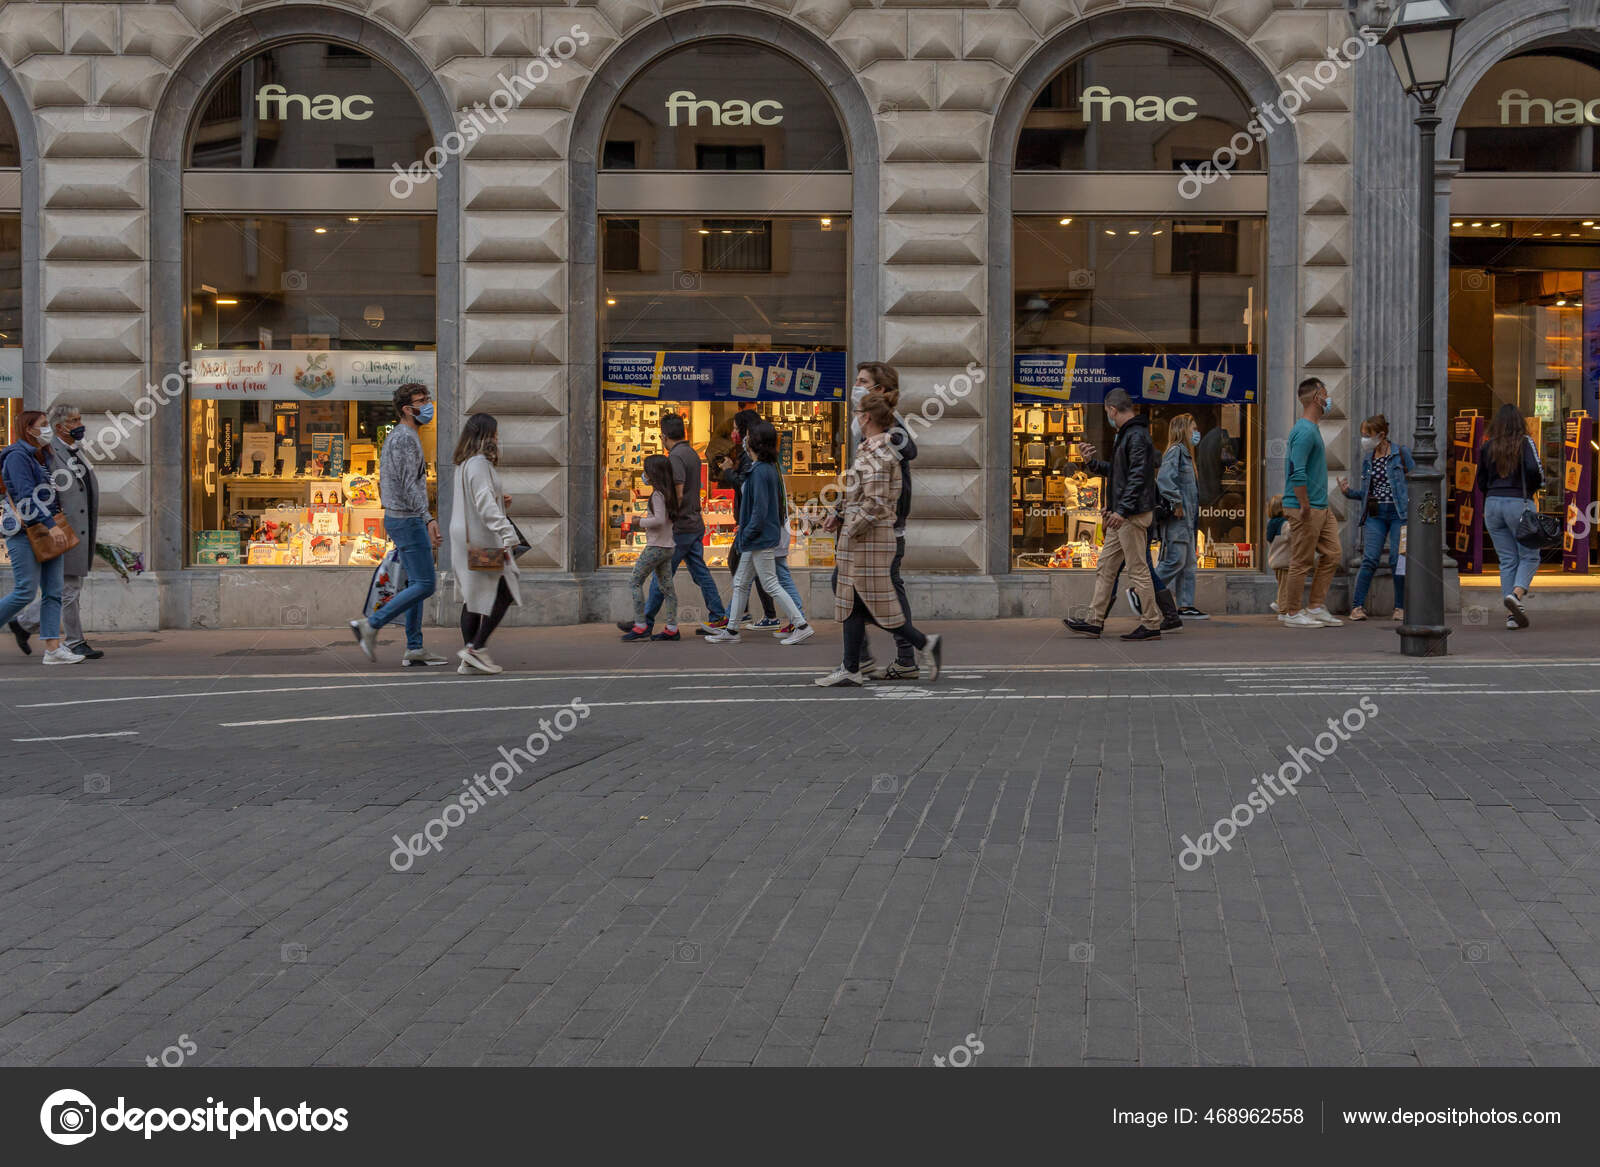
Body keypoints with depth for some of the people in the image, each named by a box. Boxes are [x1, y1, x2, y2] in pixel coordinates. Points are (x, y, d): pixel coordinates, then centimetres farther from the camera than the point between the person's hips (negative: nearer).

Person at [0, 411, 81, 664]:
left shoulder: (44, 457, 18)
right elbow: (26, 495, -20)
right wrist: (51, 525, -27)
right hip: (24, 532, -9)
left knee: (53, 592, 1)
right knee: (25, 592, -11)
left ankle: (53, 648, -2)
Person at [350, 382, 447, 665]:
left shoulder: (394, 436, 16)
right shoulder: (406, 438, -15)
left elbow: (383, 481, 22)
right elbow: (410, 485, -23)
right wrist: (428, 520, -29)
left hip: (395, 517, 10)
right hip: (408, 520, -10)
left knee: (416, 584, 10)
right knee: (424, 585, -9)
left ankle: (414, 649, 9)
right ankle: (371, 624, -9)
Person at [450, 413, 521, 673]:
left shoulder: (463, 464, 14)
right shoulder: (479, 463, -15)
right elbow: (485, 504, -24)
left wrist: (500, 501, 10)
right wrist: (507, 533, -29)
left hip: (465, 538, 10)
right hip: (481, 537, -10)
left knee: (475, 596, 11)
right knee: (504, 592, -5)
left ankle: (469, 660, 10)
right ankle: (475, 647, -9)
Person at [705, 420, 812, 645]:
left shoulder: (760, 472, -20)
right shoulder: (769, 468, 10)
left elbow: (759, 510, -23)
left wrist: (745, 536, -15)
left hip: (761, 539, -10)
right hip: (756, 541, 10)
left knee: (772, 586, -3)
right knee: (740, 583, 14)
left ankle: (801, 625, 1)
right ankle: (731, 631, 21)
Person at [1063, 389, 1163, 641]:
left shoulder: (1137, 436, -14)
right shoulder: (1126, 435, 19)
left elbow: (1138, 476, -22)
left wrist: (1122, 510, -25)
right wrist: (1093, 462, 16)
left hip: (1133, 515, -11)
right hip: (1122, 516, 11)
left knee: (1138, 570, -6)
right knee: (1105, 568, 10)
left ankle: (1151, 625, -1)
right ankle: (1095, 622, 13)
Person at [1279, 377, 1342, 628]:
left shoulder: (1312, 429, 16)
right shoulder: (1305, 431, -16)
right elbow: (1297, 473, -23)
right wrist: (1304, 507, -21)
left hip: (1321, 508, 10)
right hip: (1305, 509, -10)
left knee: (1331, 554, 9)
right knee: (1302, 562, -3)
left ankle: (1317, 607, 14)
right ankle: (1291, 613, 5)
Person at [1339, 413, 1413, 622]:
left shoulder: (1401, 454, -1)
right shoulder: (1367, 459, 12)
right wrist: (1349, 492, -1)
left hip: (1398, 513, -3)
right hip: (1374, 516, 3)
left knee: (1398, 560, -4)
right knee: (1369, 559, -7)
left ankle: (1400, 607, 8)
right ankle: (1358, 606, -5)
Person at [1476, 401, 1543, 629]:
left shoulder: (1487, 447, 7)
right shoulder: (1525, 442, -4)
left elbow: (1481, 482, 10)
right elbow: (1534, 468, -18)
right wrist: (1538, 485, 2)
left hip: (1492, 504, 4)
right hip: (1519, 502, -4)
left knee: (1507, 559, 7)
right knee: (1529, 555, 7)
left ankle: (1512, 615, 2)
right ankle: (1517, 593, -20)